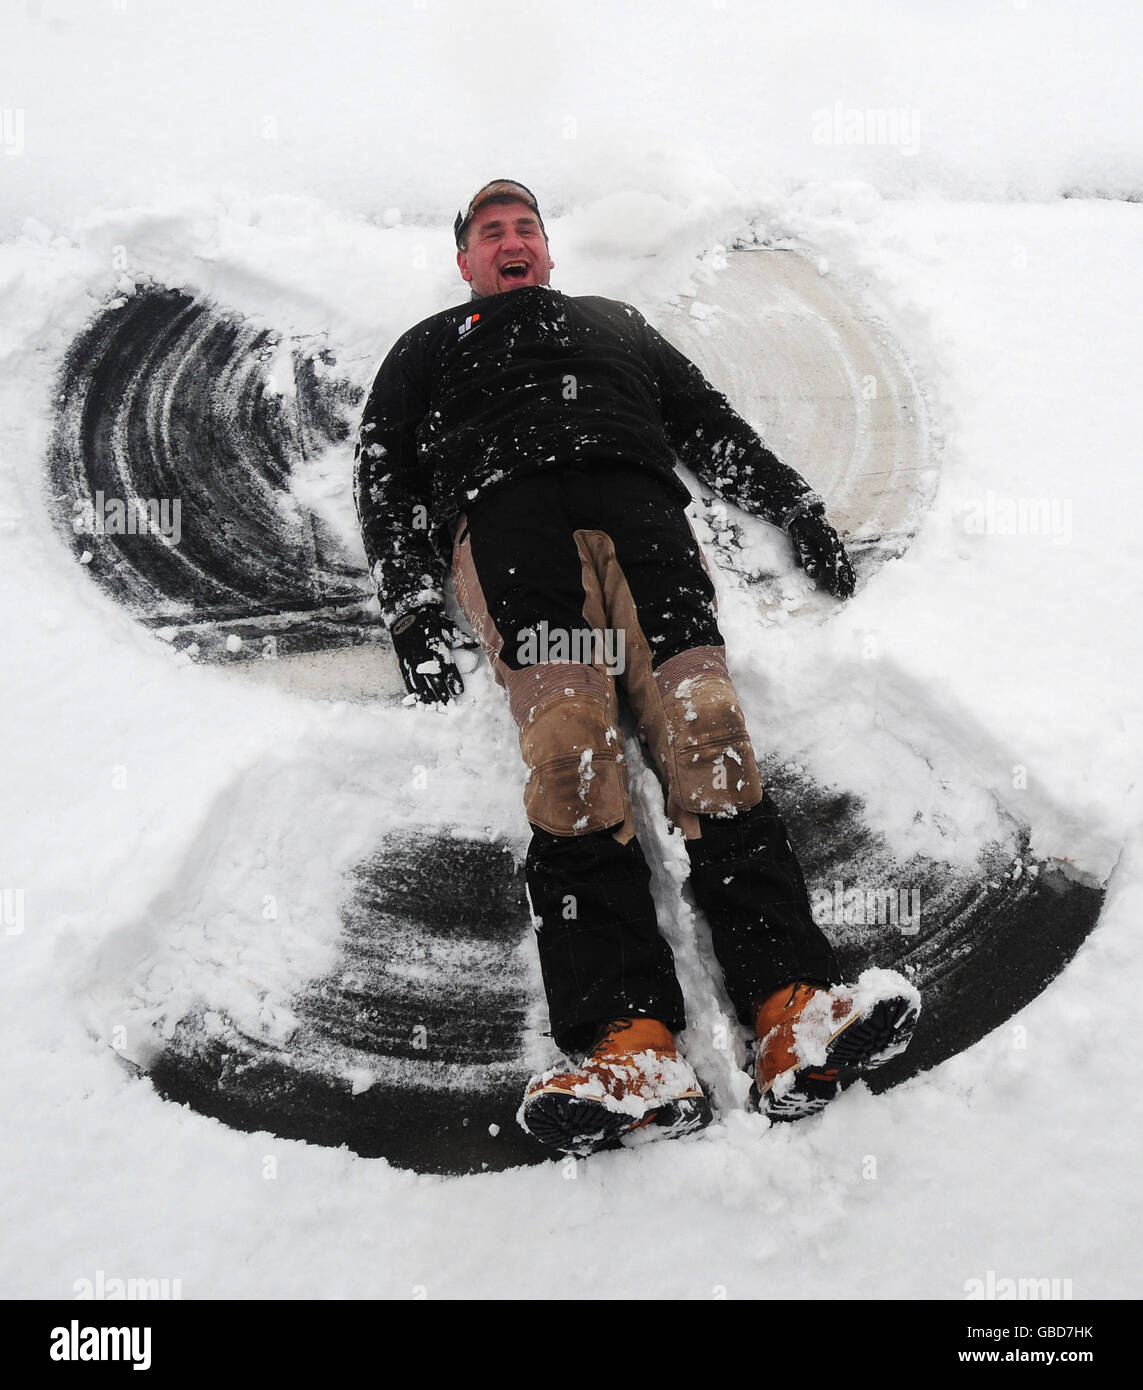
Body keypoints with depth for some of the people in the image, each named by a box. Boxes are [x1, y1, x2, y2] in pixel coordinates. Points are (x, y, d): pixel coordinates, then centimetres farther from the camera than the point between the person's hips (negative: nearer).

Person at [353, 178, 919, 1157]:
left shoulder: (615, 322, 40)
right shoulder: (430, 350, 35)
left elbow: (710, 421, 30)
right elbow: (385, 475, 20)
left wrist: (795, 506, 13)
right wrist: (410, 603, 1)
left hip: (637, 499, 2)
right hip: (504, 509, -1)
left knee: (705, 724, -24)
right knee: (570, 746, -29)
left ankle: (795, 1012, -35)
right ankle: (632, 1042, -39)